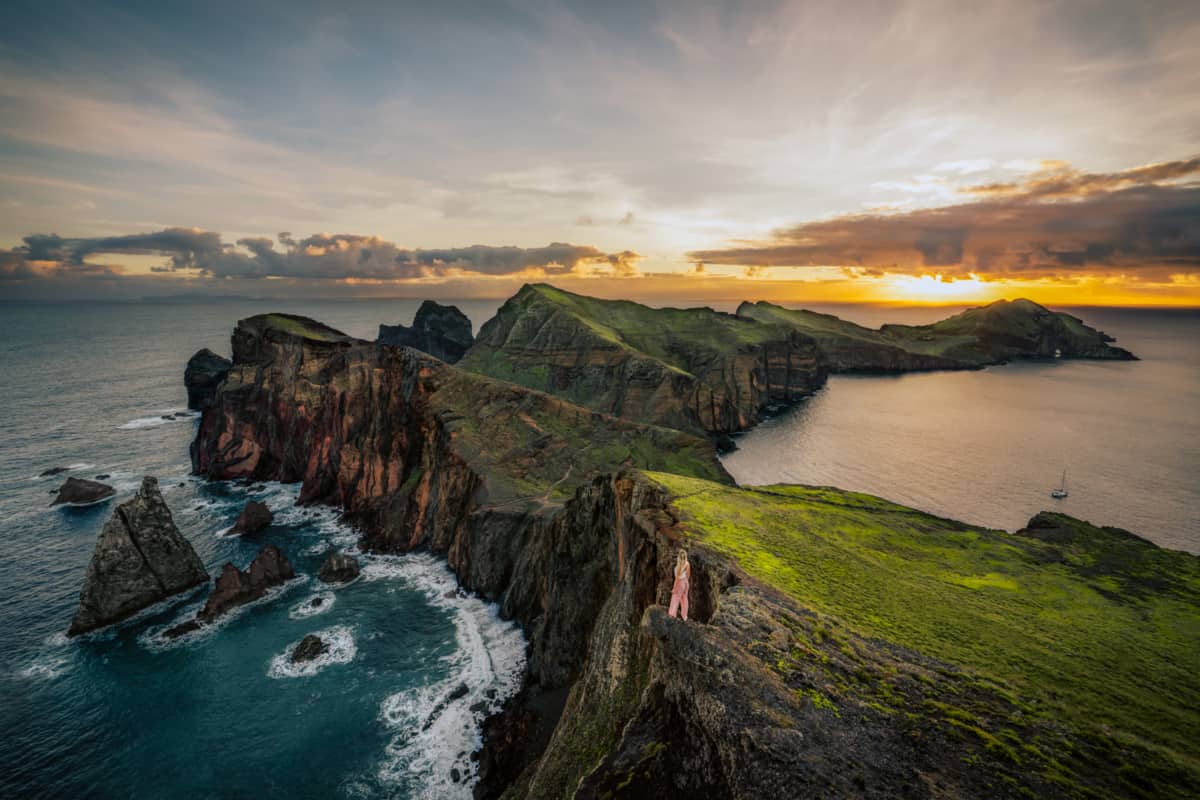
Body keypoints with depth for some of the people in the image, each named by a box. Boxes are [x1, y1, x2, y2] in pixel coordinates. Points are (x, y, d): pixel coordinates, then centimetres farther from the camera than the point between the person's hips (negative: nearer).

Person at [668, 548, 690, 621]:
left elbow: (677, 578, -22)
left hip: (679, 584, -5)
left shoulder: (679, 566, -30)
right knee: (684, 599, 19)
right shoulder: (687, 564, -14)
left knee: (675, 599, 13)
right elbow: (688, 575, 1)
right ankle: (685, 617, 31)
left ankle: (672, 614, 27)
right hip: (685, 583, 5)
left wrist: (674, 588, -11)